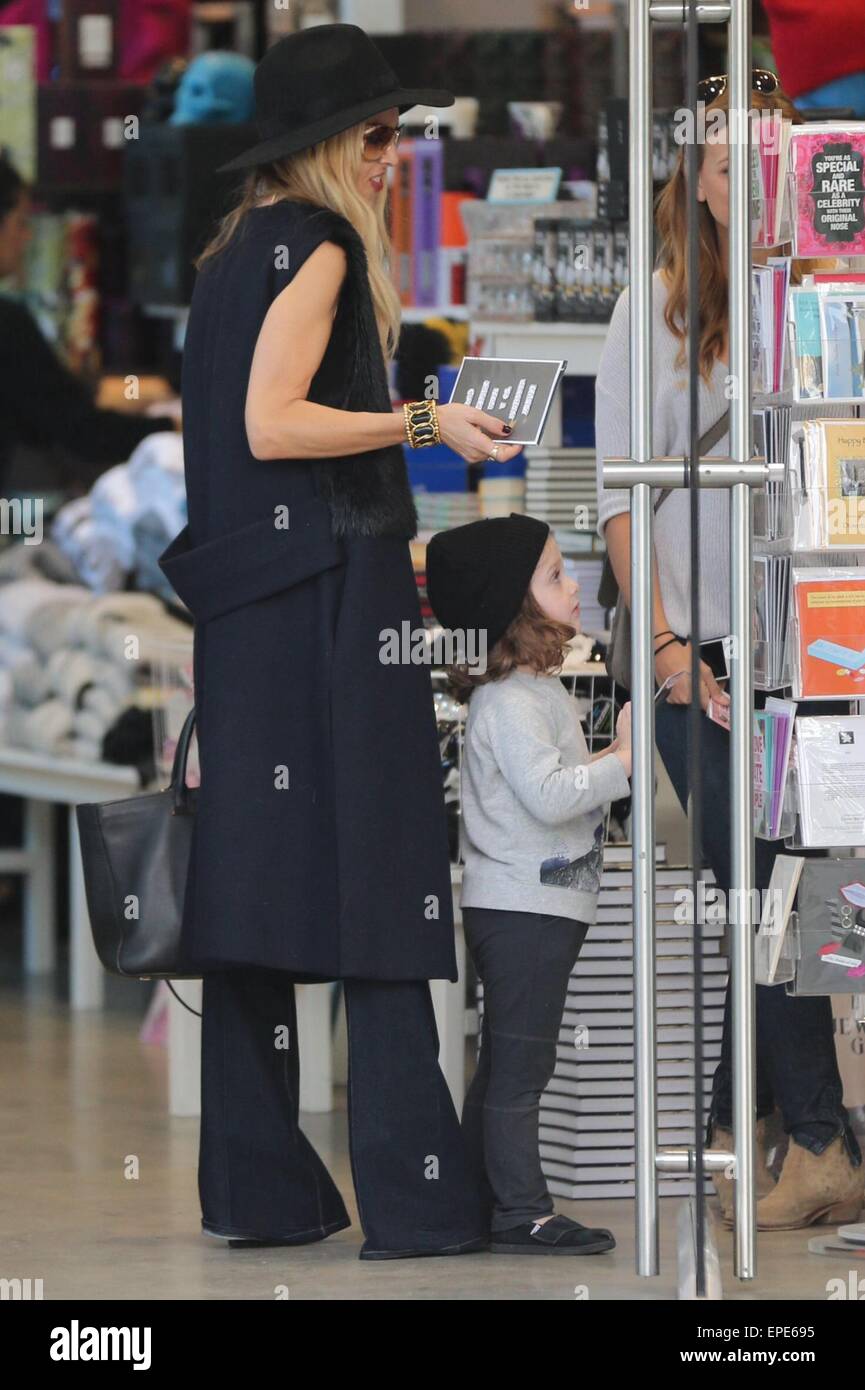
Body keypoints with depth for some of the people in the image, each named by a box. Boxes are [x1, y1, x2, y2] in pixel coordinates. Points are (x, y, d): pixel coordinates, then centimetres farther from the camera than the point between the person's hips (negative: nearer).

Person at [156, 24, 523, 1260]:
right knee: (379, 874, -9)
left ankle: (256, 1184, 6)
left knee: (259, 880, 6)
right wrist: (424, 423, -17)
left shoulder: (233, 255, 18)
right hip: (333, 594, -9)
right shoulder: (318, 247, -9)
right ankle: (415, 1194, -12)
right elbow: (271, 424, -17)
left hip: (249, 594, 9)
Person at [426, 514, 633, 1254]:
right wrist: (623, 761, -20)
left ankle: (484, 1204, 18)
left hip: (541, 904, 11)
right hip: (522, 906, -11)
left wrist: (608, 759, 11)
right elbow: (548, 796, -25)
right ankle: (522, 1211, -7)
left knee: (505, 1064, 13)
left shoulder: (538, 691, 16)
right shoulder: (508, 702, -17)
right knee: (520, 1062, -8)